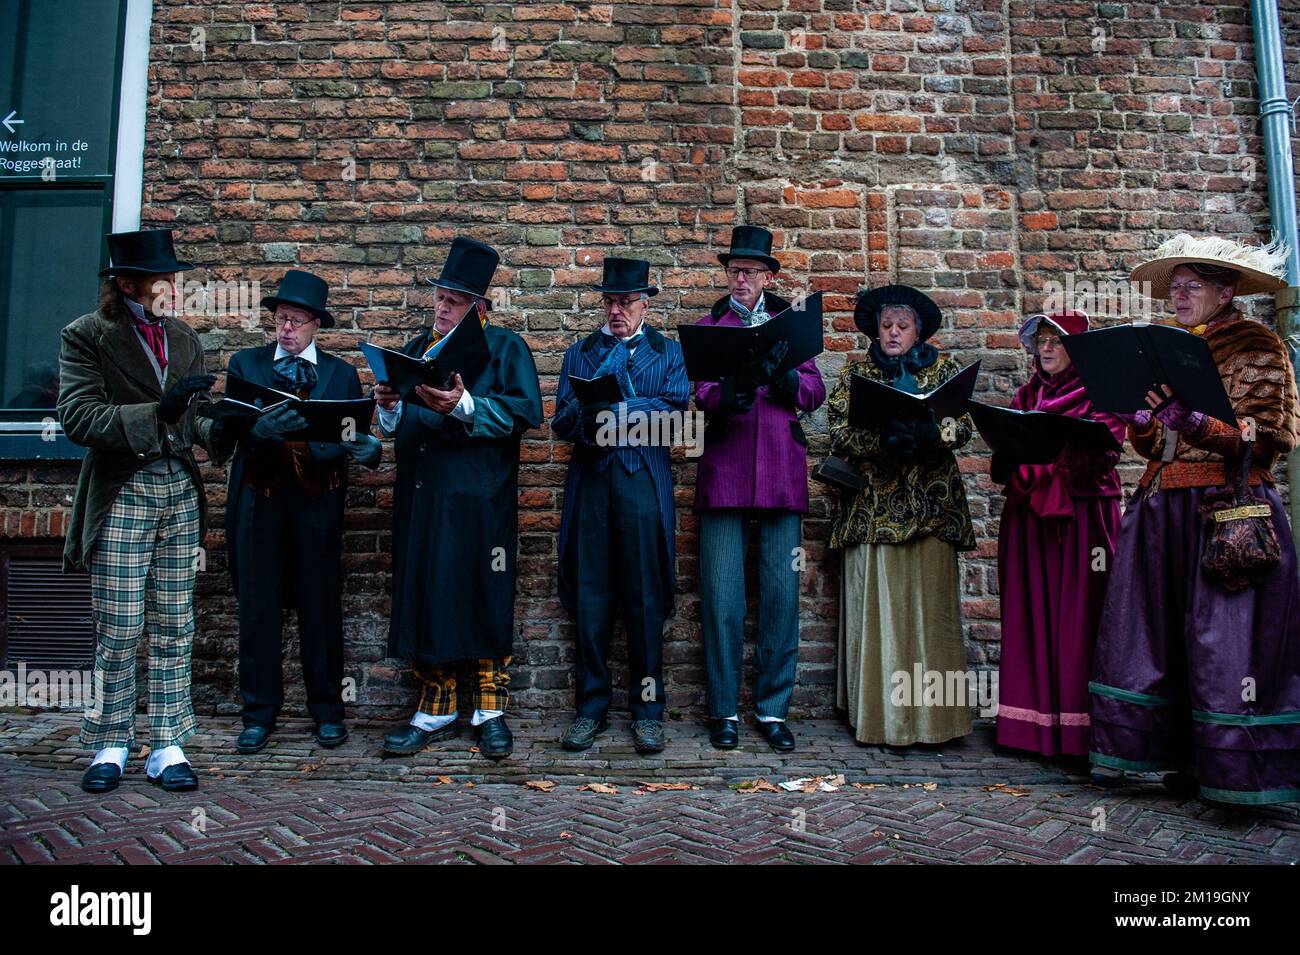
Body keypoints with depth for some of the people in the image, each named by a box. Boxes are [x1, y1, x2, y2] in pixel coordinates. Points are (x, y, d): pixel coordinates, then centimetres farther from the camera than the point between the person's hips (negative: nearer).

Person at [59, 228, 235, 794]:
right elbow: (78, 418, -14)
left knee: (174, 629, 6)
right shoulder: (87, 336, -3)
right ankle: (111, 746, 17)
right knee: (118, 631, 0)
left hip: (180, 492, 5)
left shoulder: (185, 339, 12)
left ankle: (166, 747, 14)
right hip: (122, 495, -4)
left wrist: (214, 432, -3)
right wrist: (157, 412, -24)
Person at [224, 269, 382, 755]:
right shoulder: (245, 364, 9)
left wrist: (365, 446, -24)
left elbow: (355, 433, 0)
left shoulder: (341, 373, 9)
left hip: (318, 500, 0)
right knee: (258, 606, 5)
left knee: (321, 606, 4)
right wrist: (257, 429, -28)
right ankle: (259, 714, 18)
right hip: (259, 497, 1)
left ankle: (327, 712, 16)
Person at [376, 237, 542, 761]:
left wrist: (465, 405, -22)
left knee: (481, 600, 0)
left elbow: (525, 411, -12)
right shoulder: (415, 348, 19)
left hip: (478, 497, -5)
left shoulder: (505, 346, 3)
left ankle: (489, 710, 13)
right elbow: (398, 424, 16)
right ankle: (435, 710, 19)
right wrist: (391, 406, -6)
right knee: (424, 597, 7)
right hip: (420, 496, 5)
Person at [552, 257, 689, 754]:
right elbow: (561, 420, 7)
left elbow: (675, 413, -3)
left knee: (645, 600, 1)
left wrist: (614, 411, -13)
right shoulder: (578, 353, 19)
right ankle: (590, 708, 14)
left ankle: (646, 710, 12)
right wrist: (584, 416, -15)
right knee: (589, 600, 3)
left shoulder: (669, 352, 13)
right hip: (589, 484, 2)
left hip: (644, 484, -2)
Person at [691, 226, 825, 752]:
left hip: (781, 471, 2)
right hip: (724, 471, -1)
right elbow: (704, 397, -4)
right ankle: (724, 710, 10)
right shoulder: (708, 325, 11)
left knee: (782, 593, 2)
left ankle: (773, 709, 13)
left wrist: (781, 376, -16)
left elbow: (814, 391, 5)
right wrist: (736, 387, -26)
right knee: (722, 596, -2)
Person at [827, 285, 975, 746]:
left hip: (930, 505, 1)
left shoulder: (943, 370, 14)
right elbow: (840, 436, -1)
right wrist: (884, 439, -19)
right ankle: (880, 717, 3)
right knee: (877, 605, -3)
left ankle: (931, 717, 4)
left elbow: (962, 426, 2)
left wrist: (931, 433, -20)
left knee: (930, 605, -3)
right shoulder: (855, 373, 11)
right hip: (874, 504, -1)